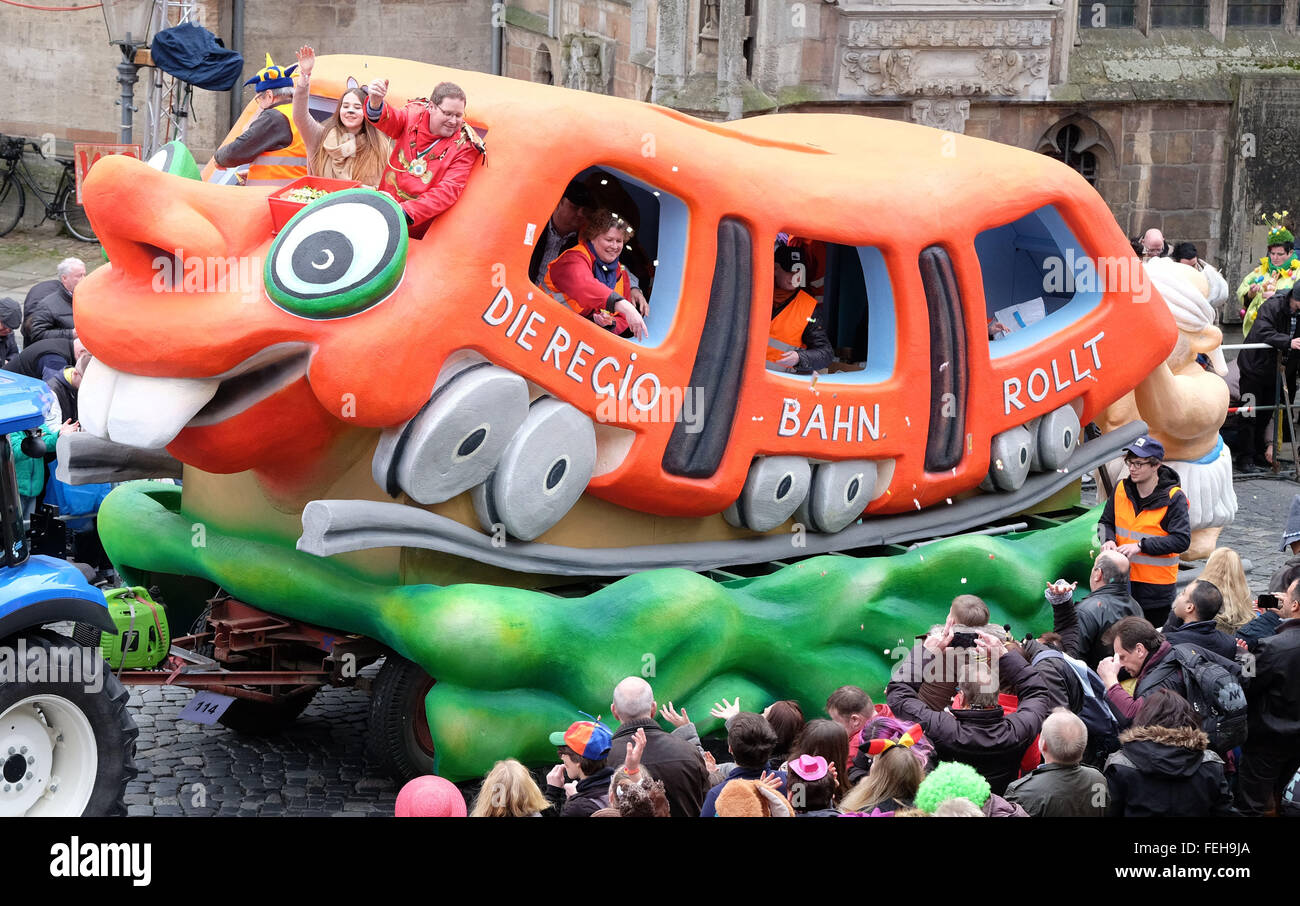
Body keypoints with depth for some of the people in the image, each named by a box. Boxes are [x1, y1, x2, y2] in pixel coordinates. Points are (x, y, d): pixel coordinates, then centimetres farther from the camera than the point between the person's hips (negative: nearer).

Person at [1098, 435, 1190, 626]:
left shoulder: (1174, 498, -13)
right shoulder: (1121, 489, 2)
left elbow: (1182, 540, -19)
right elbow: (1106, 522, 13)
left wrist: (1141, 545, -25)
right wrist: (1109, 540, -10)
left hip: (1157, 585, -4)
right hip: (1122, 580, 4)